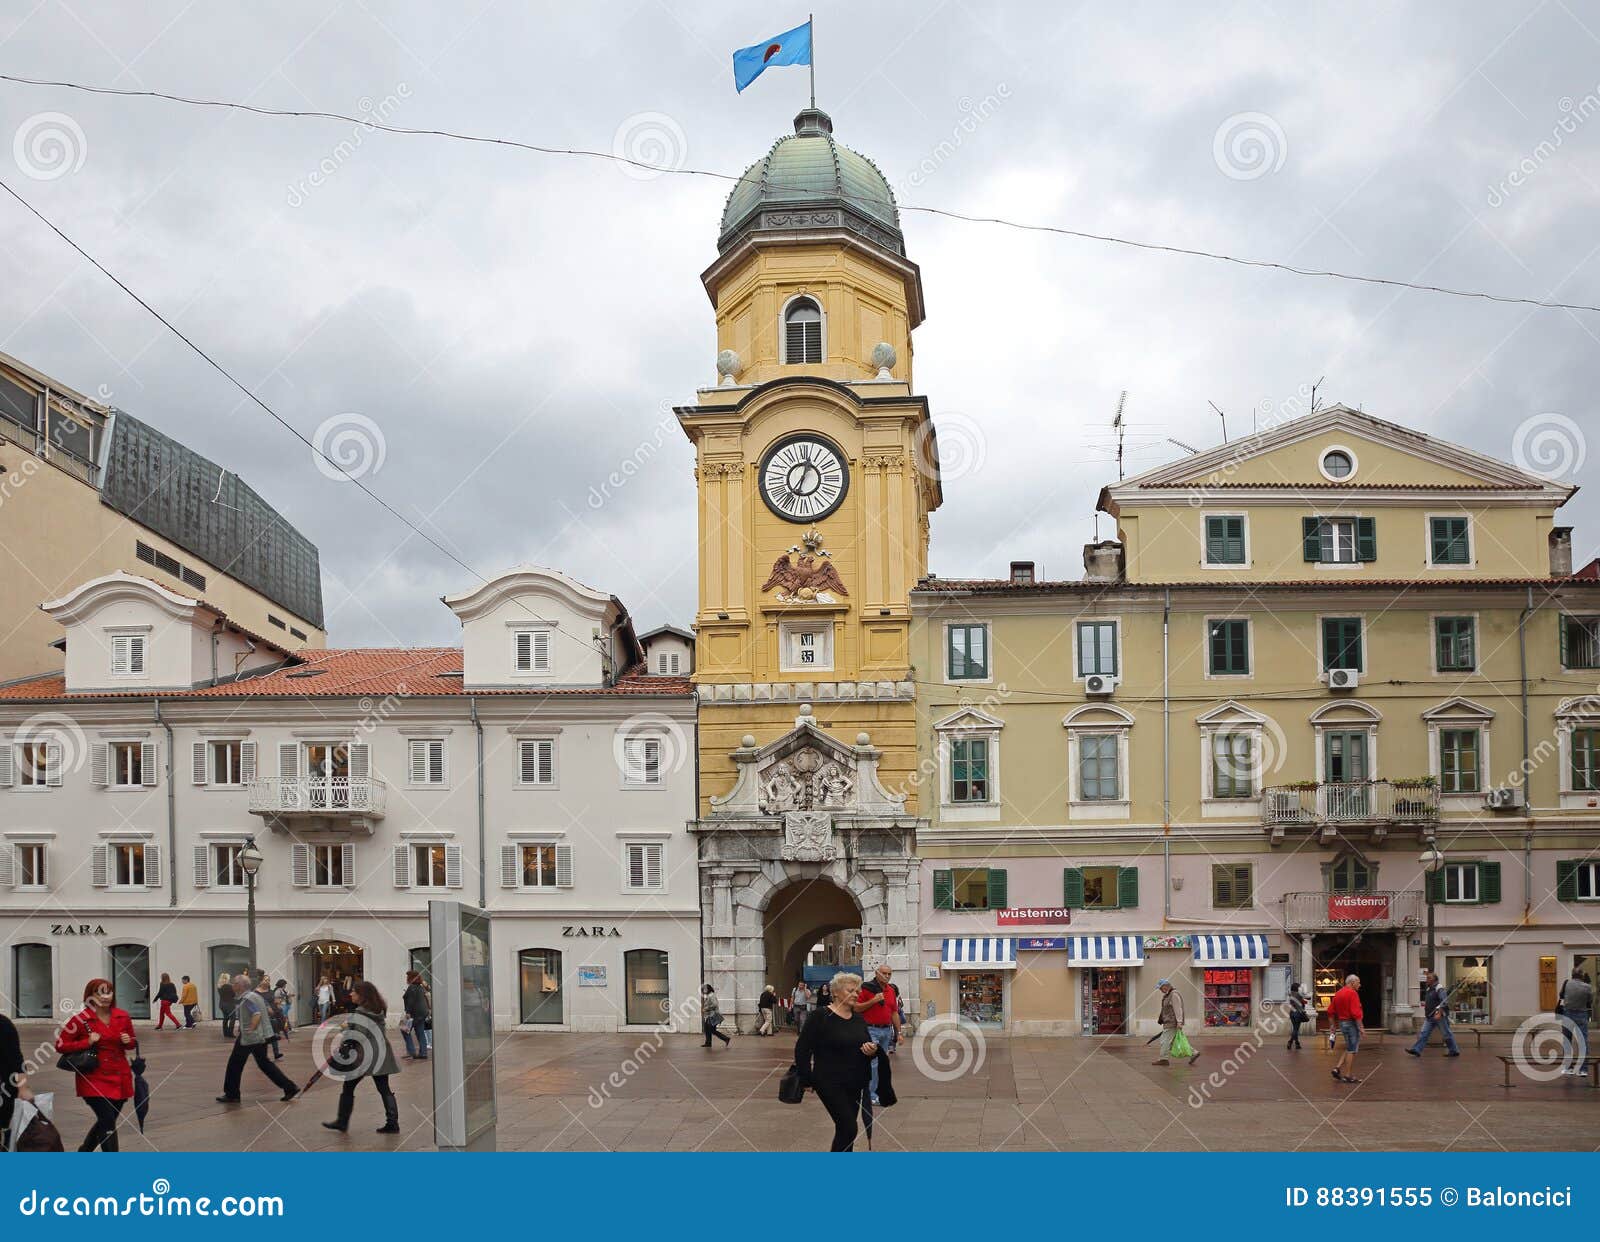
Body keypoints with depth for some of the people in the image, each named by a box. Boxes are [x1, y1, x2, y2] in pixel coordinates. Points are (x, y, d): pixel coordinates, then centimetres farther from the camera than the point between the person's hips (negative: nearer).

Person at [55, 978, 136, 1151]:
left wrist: (128, 1041, -7)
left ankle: (83, 1152, 42)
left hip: (119, 1078, 5)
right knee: (108, 1122, -13)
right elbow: (60, 1045, -6)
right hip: (95, 1079, -5)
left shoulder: (123, 1017, 3)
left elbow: (133, 1042, 16)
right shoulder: (81, 1020, -9)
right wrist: (87, 1042, -18)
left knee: (106, 1121, 17)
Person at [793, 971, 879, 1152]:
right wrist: (807, 1080, -13)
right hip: (830, 1083, -6)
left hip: (855, 1083, 7)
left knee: (844, 1129, 10)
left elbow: (869, 1047, 18)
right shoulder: (820, 1016, -9)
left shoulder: (859, 1019, 10)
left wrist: (872, 1051, -6)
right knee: (849, 1128, -11)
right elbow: (802, 1048, -9)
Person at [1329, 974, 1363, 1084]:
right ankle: (1347, 1076, 2)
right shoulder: (1352, 993, -15)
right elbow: (1355, 1013, -22)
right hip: (1351, 1023, -8)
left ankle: (1337, 1068, 8)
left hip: (1341, 1022, 8)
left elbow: (1330, 1011, 13)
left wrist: (1334, 1025, 16)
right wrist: (1360, 1027, -17)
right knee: (1351, 1050, 0)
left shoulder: (1338, 993, 12)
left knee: (1349, 1048, 19)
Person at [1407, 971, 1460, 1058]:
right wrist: (1425, 1004, 9)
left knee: (1447, 1034, 3)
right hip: (1430, 1016, 8)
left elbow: (1444, 1002, -21)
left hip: (1440, 1016, -8)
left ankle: (1454, 1051, 15)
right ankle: (1416, 1050, -8)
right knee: (1424, 1033, -1)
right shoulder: (1428, 989, 16)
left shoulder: (1439, 989, -12)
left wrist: (1439, 1013, -28)